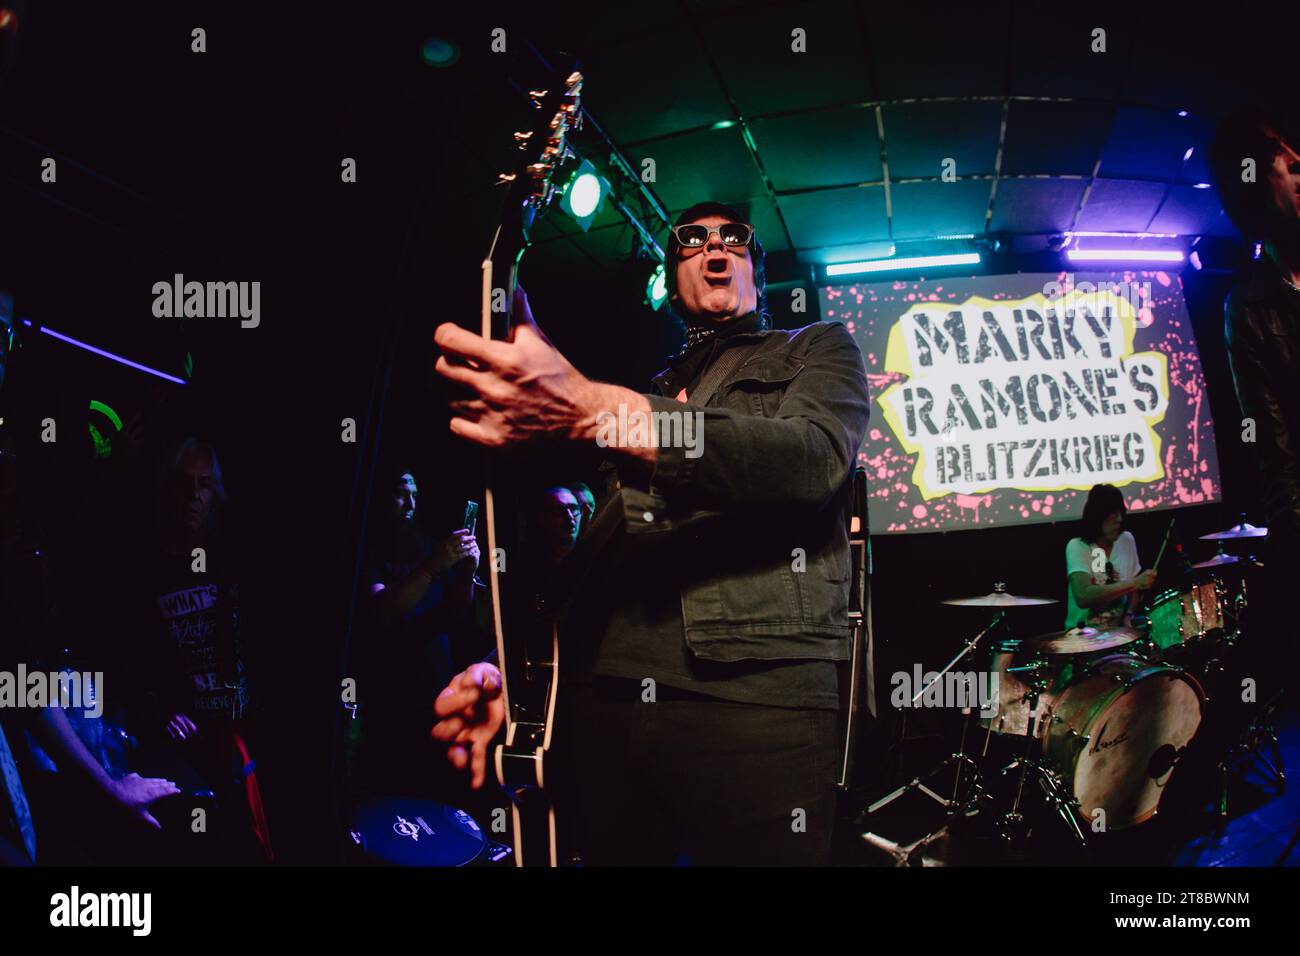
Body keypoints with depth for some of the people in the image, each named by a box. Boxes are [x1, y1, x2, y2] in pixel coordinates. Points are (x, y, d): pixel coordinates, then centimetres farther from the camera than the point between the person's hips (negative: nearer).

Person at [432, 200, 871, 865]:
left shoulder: (818, 350, 13)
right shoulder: (648, 389, 25)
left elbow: (814, 457, -11)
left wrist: (591, 409, -21)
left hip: (756, 698, -4)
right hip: (603, 701, 4)